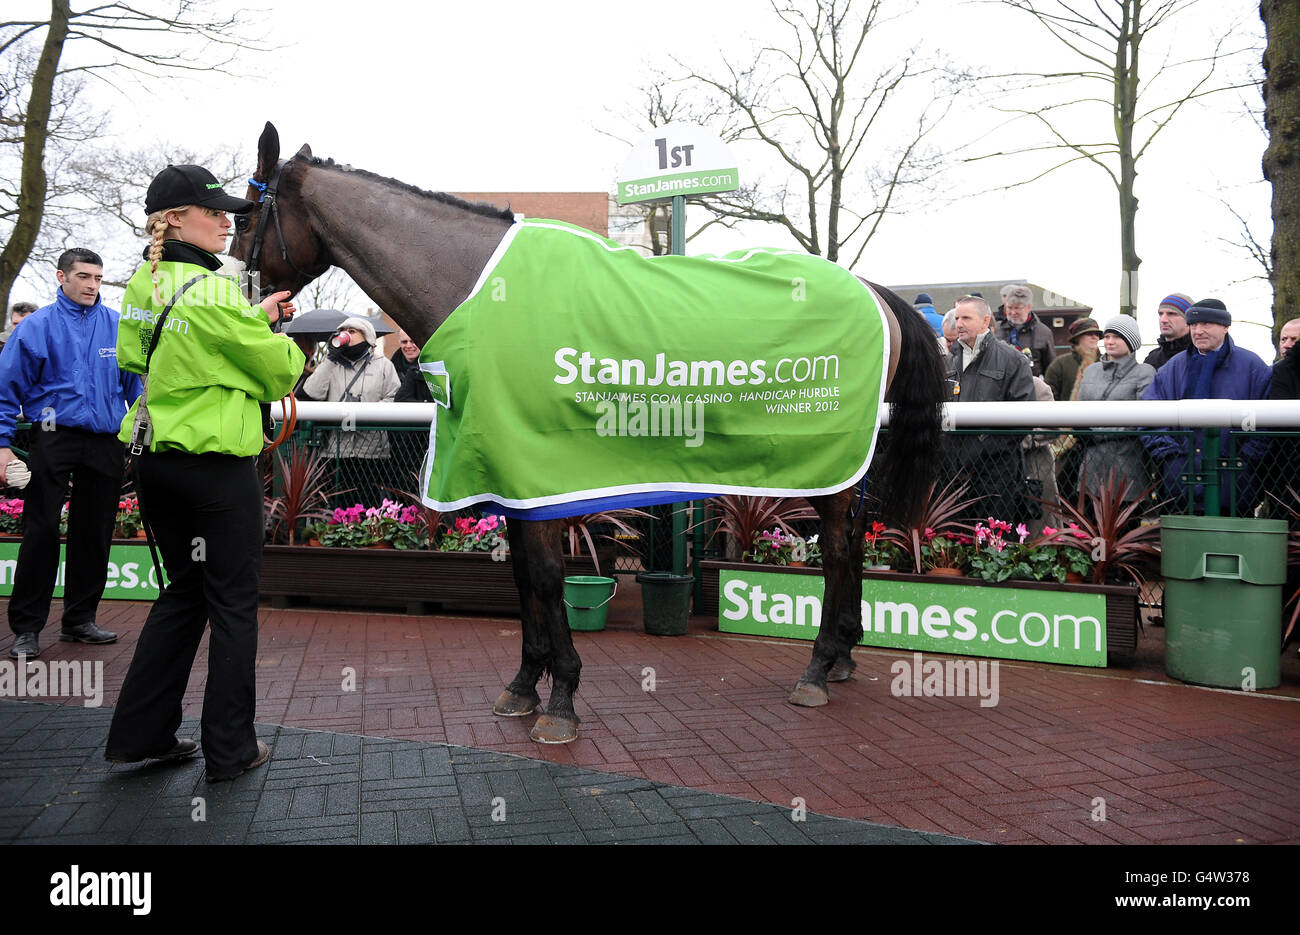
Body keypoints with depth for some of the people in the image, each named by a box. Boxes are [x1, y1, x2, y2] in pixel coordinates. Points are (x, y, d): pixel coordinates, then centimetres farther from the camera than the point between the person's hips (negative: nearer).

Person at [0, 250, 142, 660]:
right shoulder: (37, 326, 1)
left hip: (106, 442, 3)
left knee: (94, 533, 9)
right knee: (41, 530, -3)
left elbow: (136, 384, 13)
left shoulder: (118, 326, 8)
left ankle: (80, 619, 22)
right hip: (55, 438, -3)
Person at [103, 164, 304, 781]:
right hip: (217, 460, -8)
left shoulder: (141, 285, 8)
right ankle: (229, 750, 14)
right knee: (233, 602, 4)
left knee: (184, 591, 19)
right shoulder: (213, 292, -17)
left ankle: (139, 734, 24)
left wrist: (252, 318, 15)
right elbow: (279, 371, -9)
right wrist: (281, 341, 14)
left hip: (155, 458, 8)